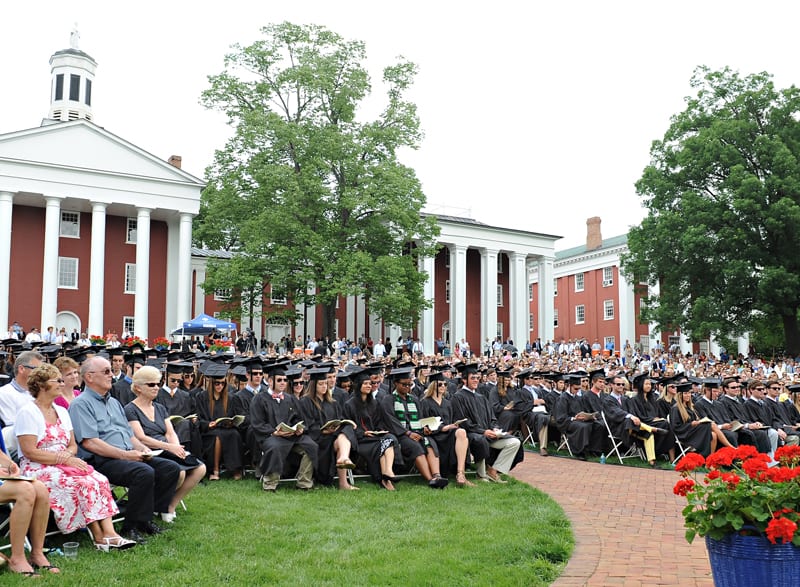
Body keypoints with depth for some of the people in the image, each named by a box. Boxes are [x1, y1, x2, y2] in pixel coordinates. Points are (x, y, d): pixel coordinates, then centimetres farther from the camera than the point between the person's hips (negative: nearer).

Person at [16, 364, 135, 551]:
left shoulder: (61, 411, 17)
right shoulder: (28, 413, -6)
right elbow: (29, 452, -14)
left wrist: (68, 455, -8)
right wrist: (64, 459, -18)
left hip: (63, 465, 7)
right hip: (37, 469, -6)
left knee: (100, 480, -22)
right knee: (84, 484, -30)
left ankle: (109, 532, -30)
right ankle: (99, 537, -21)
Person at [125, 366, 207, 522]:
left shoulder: (160, 409, 20)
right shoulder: (130, 410, -2)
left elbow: (171, 433, 10)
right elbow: (141, 438, -14)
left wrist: (177, 448, -13)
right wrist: (169, 446, -23)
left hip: (167, 452, 7)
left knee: (200, 469, -14)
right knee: (179, 473, -31)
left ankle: (171, 506, -5)